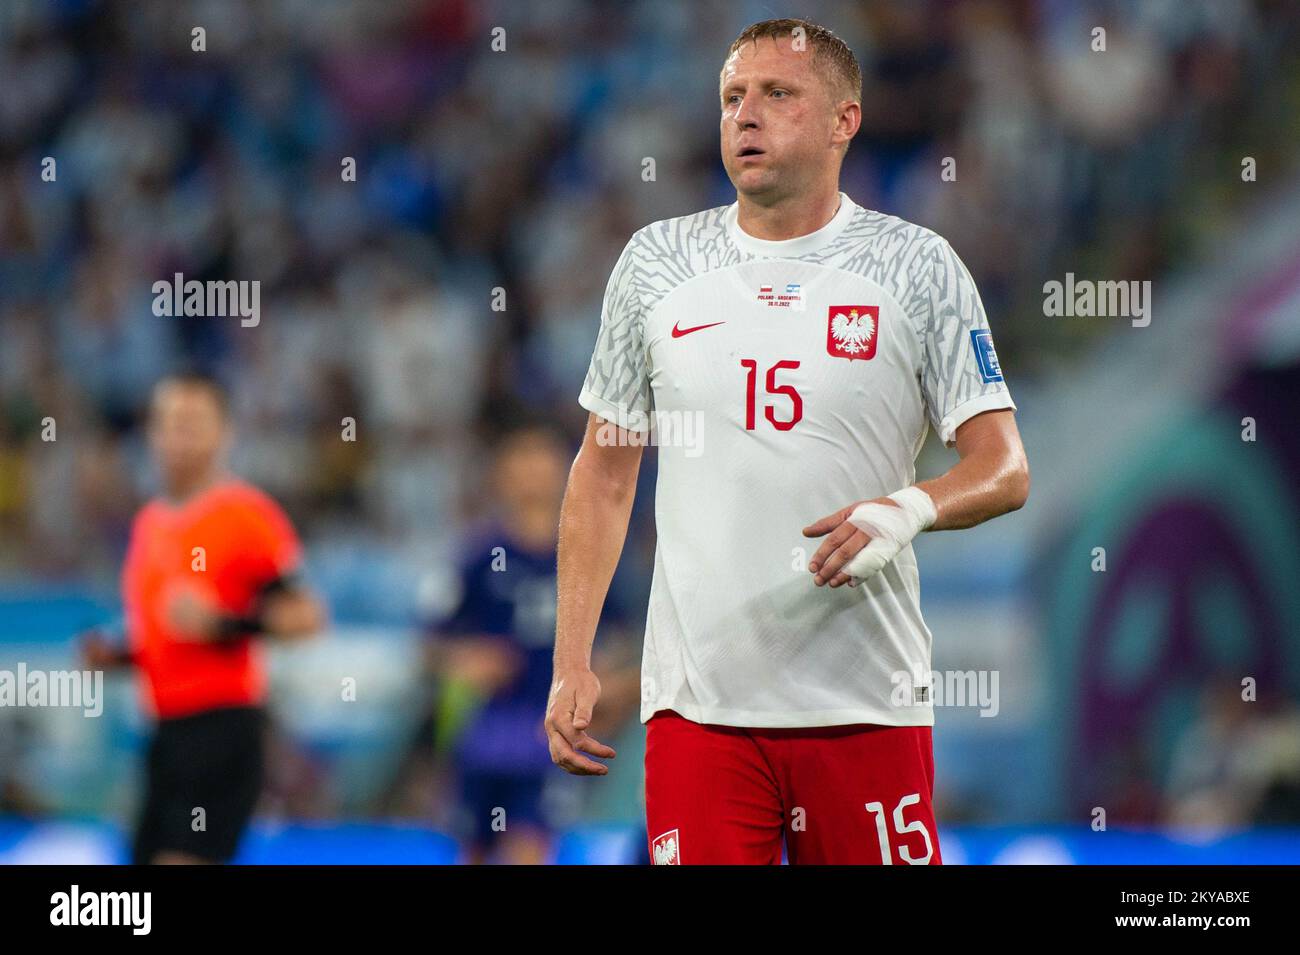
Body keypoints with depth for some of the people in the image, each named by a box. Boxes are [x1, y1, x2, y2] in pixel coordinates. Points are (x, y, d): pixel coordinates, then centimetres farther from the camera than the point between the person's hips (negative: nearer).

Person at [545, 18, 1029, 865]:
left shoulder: (917, 267, 2)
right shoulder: (656, 263, 9)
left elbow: (1005, 469, 0)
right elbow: (605, 476, 14)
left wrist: (908, 507, -22)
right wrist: (572, 663, 7)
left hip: (867, 701, -1)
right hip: (696, 697, 1)